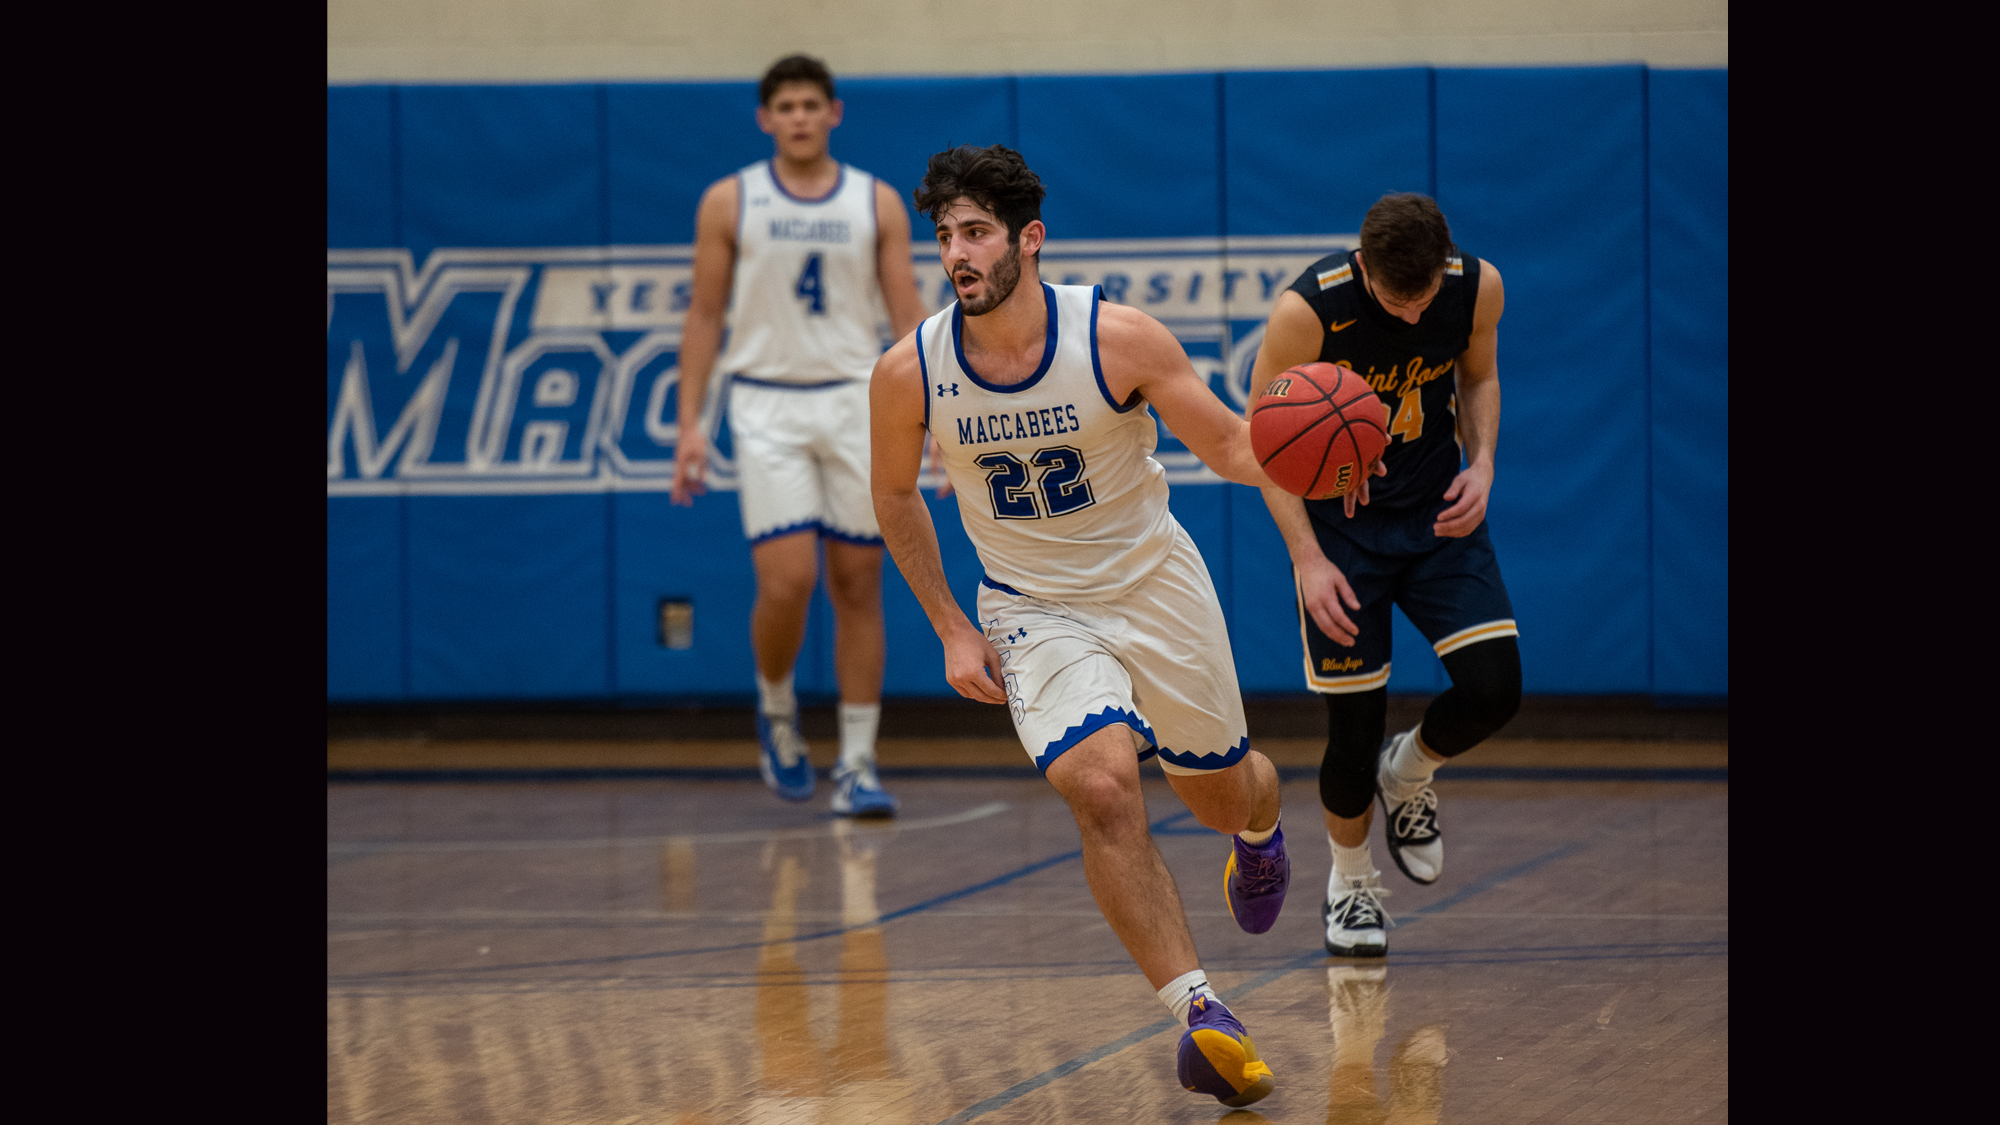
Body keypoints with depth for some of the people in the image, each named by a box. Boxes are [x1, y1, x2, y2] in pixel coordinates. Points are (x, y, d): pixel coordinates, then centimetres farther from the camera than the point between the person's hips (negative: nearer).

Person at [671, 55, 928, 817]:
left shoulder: (876, 204, 4)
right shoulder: (730, 203, 2)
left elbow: (908, 318, 4)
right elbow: (704, 316, 4)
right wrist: (689, 425, -3)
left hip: (857, 403, 2)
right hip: (767, 407, -2)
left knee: (858, 584, 1)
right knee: (787, 581, -13)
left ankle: (857, 765, 6)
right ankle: (776, 711, 16)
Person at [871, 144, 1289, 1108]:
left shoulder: (1118, 338, -21)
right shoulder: (909, 373, -16)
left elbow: (1226, 443, -13)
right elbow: (894, 496, 3)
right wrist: (952, 631, 0)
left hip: (1155, 585, 0)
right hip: (1034, 611, 0)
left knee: (1220, 795, 16)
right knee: (1101, 787, -25)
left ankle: (1260, 832, 57)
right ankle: (1201, 1014, -21)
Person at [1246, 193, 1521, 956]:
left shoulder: (1478, 287, -14)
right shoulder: (1306, 311, -25)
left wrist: (1481, 464, -10)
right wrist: (1308, 559, -18)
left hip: (1437, 512, 3)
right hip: (1339, 521, -3)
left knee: (1494, 688, -12)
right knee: (1354, 727, -4)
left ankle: (1406, 774, 21)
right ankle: (1350, 884, 23)